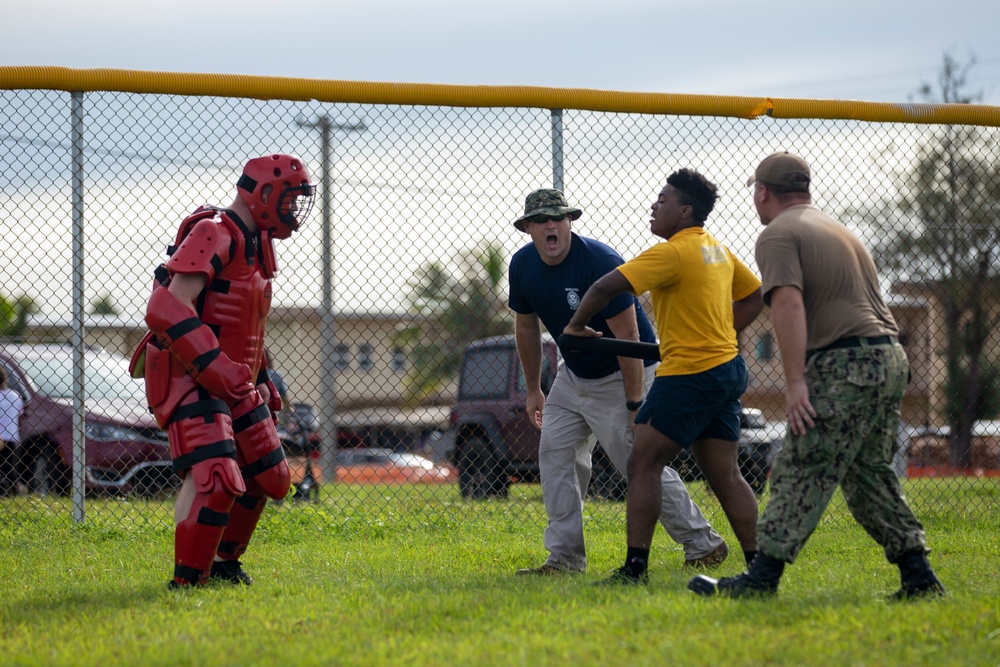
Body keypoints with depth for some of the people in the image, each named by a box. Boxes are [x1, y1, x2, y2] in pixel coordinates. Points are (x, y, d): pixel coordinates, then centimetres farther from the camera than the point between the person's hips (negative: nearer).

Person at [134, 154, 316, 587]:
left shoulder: (255, 243, 16)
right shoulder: (213, 235, -17)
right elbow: (167, 310, -27)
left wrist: (261, 381, 23)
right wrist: (217, 367, -30)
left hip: (232, 383, 10)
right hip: (189, 377, -10)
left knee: (267, 477, 17)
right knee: (215, 478, -24)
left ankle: (223, 563, 33)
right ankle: (186, 581, -19)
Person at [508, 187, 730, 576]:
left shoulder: (600, 262, -28)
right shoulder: (522, 265, -6)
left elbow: (627, 336, -26)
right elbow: (527, 328, 11)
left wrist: (635, 406, -26)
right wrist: (533, 390, 15)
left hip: (621, 374, -7)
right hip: (573, 375, 7)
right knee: (555, 454, 0)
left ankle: (704, 546, 5)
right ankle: (565, 558, 4)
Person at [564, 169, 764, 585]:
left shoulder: (672, 253, -15)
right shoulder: (718, 250, 12)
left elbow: (607, 286, -21)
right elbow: (755, 296, 25)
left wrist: (577, 324, -6)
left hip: (689, 375, -9)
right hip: (727, 369, 9)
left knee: (643, 465, -5)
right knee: (724, 474, 11)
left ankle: (635, 567, -9)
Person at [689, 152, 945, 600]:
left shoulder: (778, 234, -4)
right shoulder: (839, 230, 25)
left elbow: (789, 304, -18)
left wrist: (795, 382, -22)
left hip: (845, 365, -9)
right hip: (890, 357, 9)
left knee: (802, 474, -8)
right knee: (869, 477, 15)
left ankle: (763, 577, -10)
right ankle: (918, 576, 11)